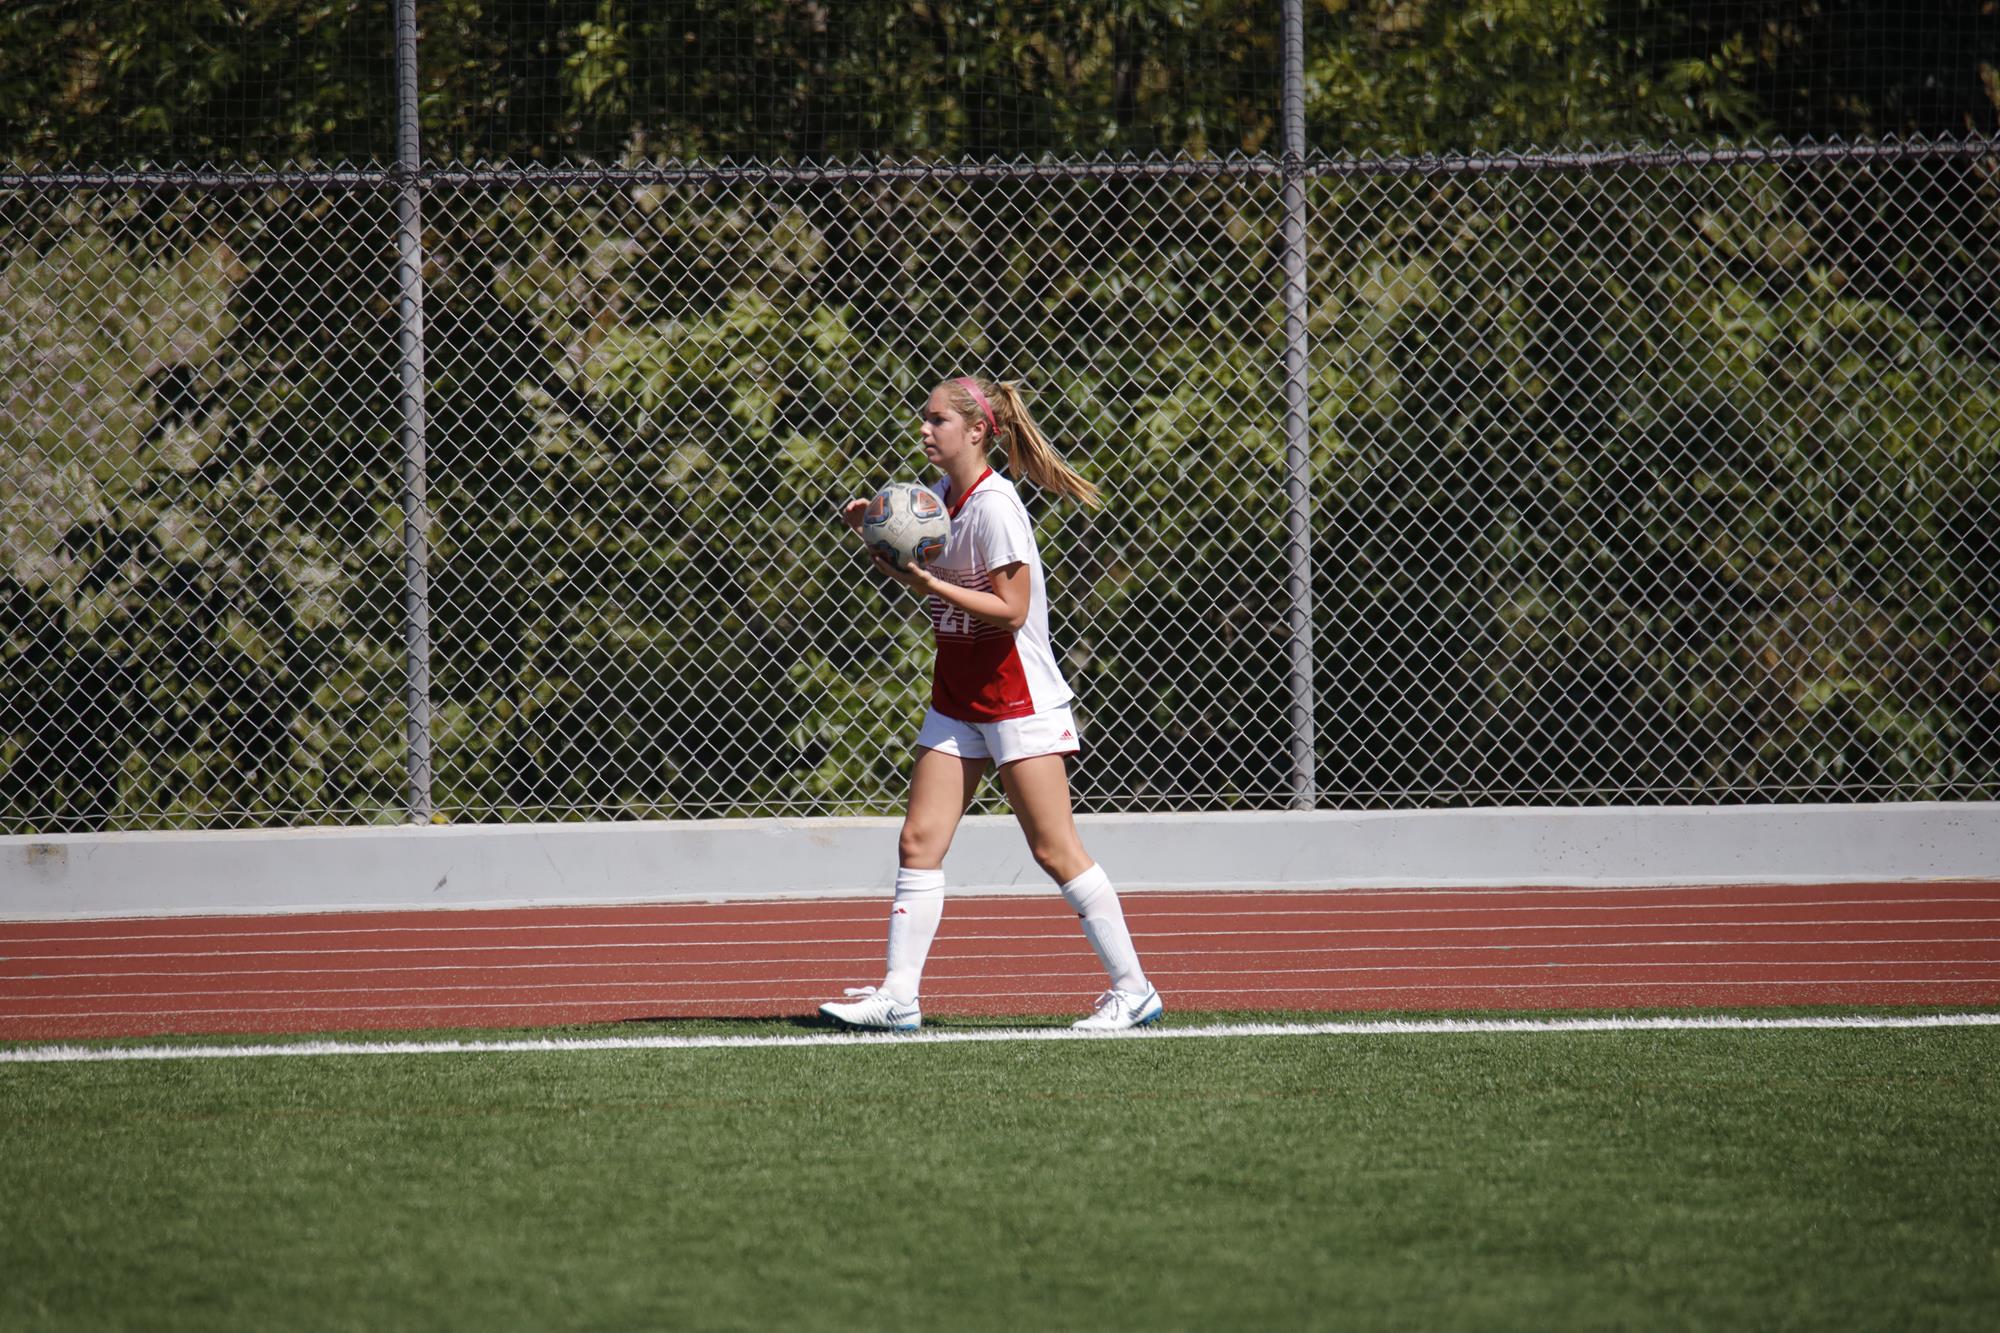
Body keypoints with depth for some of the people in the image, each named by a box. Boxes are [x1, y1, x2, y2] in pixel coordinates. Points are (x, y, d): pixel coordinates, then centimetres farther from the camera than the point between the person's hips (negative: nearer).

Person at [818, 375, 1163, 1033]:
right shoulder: (942, 497, 6)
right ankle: (899, 996, 0)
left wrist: (931, 584, -26)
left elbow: (1012, 609, -21)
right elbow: (923, 560, 24)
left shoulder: (994, 505, -18)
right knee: (919, 842, 0)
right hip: (957, 700, 8)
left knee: (1055, 850, -5)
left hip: (1018, 700, -8)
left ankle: (1133, 990, 2)